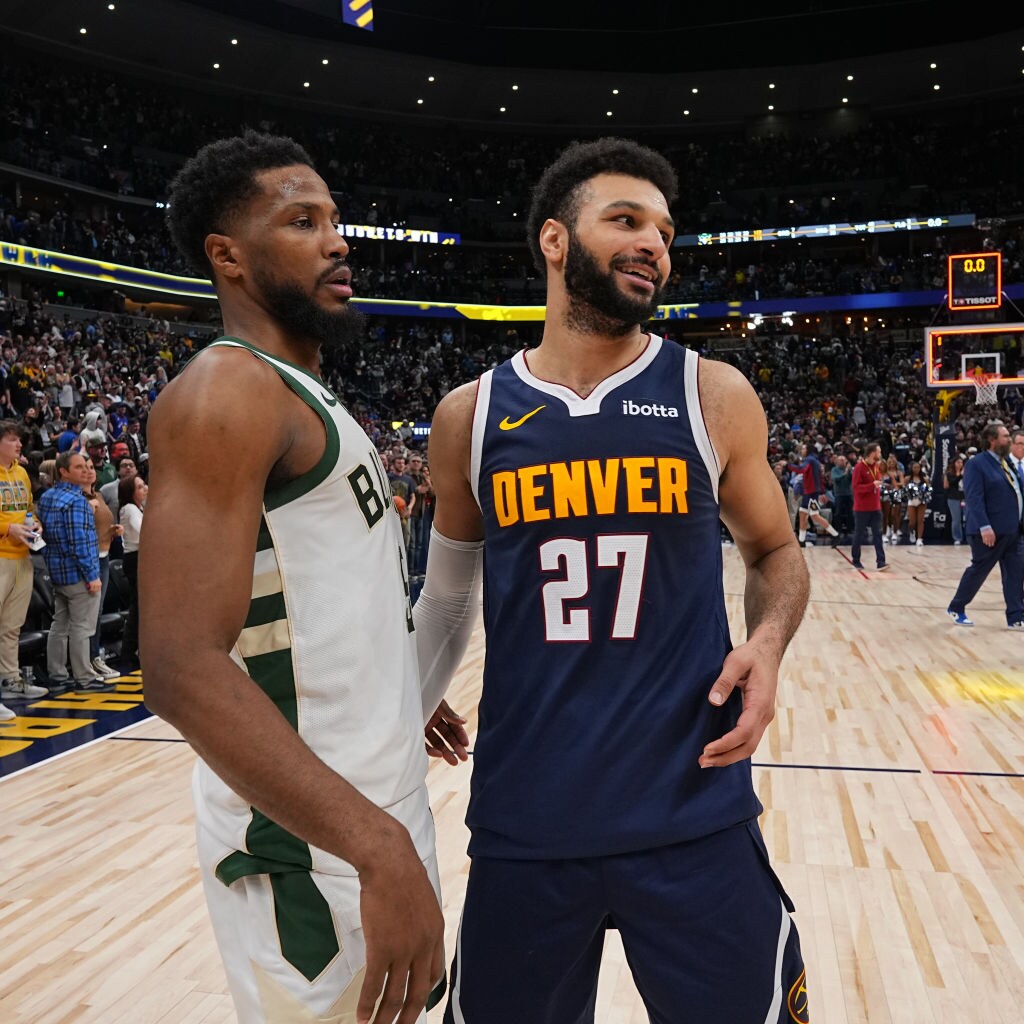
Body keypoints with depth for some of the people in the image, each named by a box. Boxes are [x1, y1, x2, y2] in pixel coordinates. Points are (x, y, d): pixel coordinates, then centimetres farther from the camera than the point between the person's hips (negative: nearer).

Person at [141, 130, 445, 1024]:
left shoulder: (311, 402, 12)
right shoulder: (225, 392, -18)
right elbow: (185, 668, -27)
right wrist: (379, 846, -29)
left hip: (377, 806, 9)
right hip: (314, 845, -9)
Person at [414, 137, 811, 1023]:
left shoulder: (715, 398, -2)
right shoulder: (469, 416, 1)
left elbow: (776, 553, 10)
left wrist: (767, 643, -9)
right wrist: (413, 701, 17)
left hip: (696, 816, 0)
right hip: (523, 823, 1)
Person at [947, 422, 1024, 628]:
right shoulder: (976, 464, -11)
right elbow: (974, 498, -18)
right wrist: (984, 527, -25)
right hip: (990, 532, -7)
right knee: (978, 571, 5)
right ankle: (956, 609, 21)